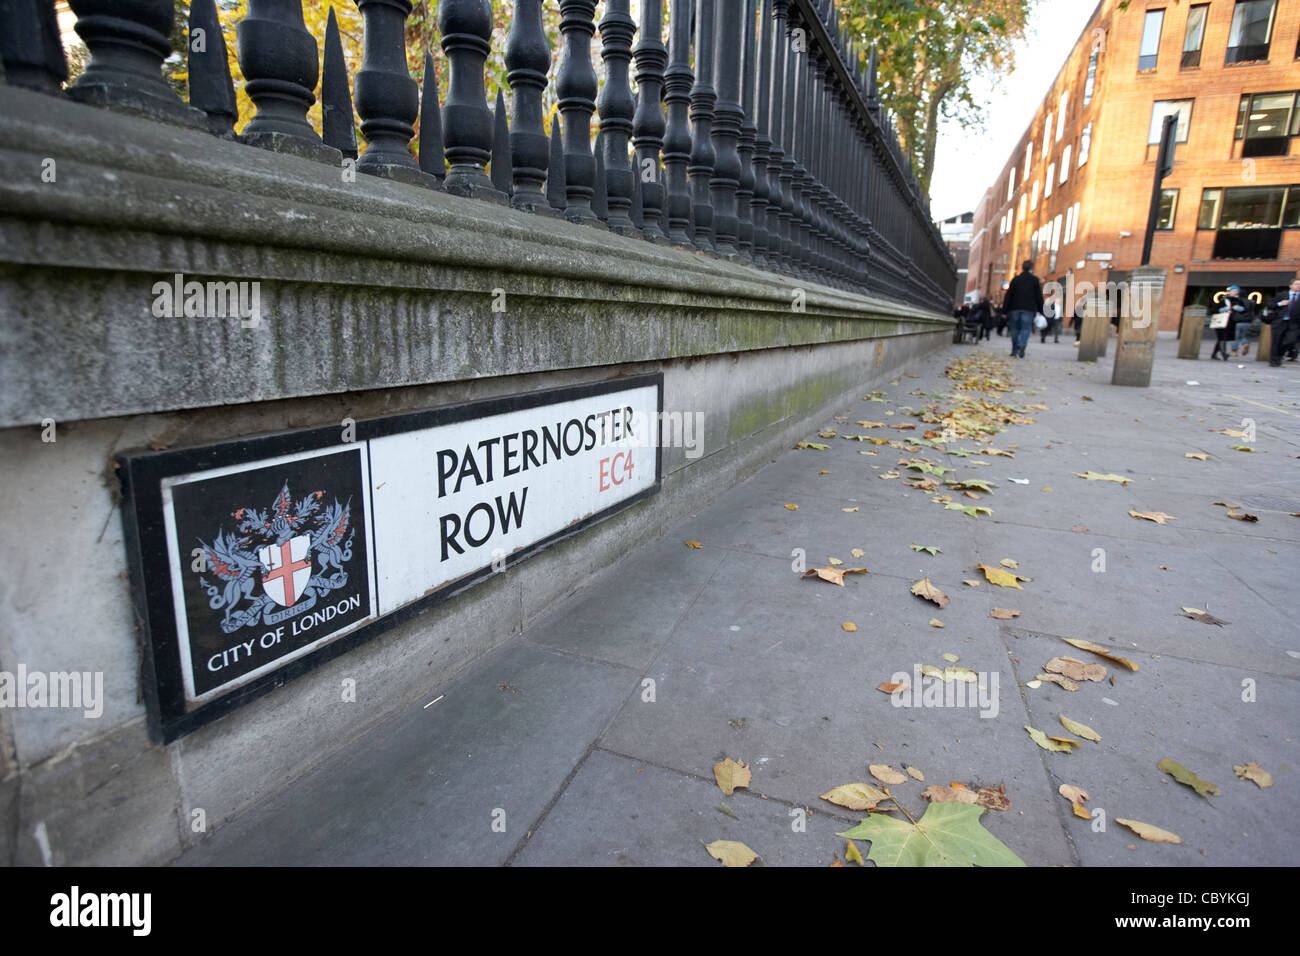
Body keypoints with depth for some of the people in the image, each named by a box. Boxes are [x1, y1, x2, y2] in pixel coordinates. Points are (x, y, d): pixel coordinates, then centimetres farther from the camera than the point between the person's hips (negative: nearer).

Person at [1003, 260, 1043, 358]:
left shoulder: (1015, 279, 7)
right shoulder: (1035, 280, 3)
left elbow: (1009, 295, 4)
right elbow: (1039, 296, 3)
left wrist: (1005, 310, 5)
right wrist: (1041, 310, 8)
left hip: (1015, 308, 2)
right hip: (1029, 309, -2)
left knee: (1015, 329, 8)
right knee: (1026, 328, -2)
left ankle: (1014, 351, 9)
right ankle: (1022, 345, -28)